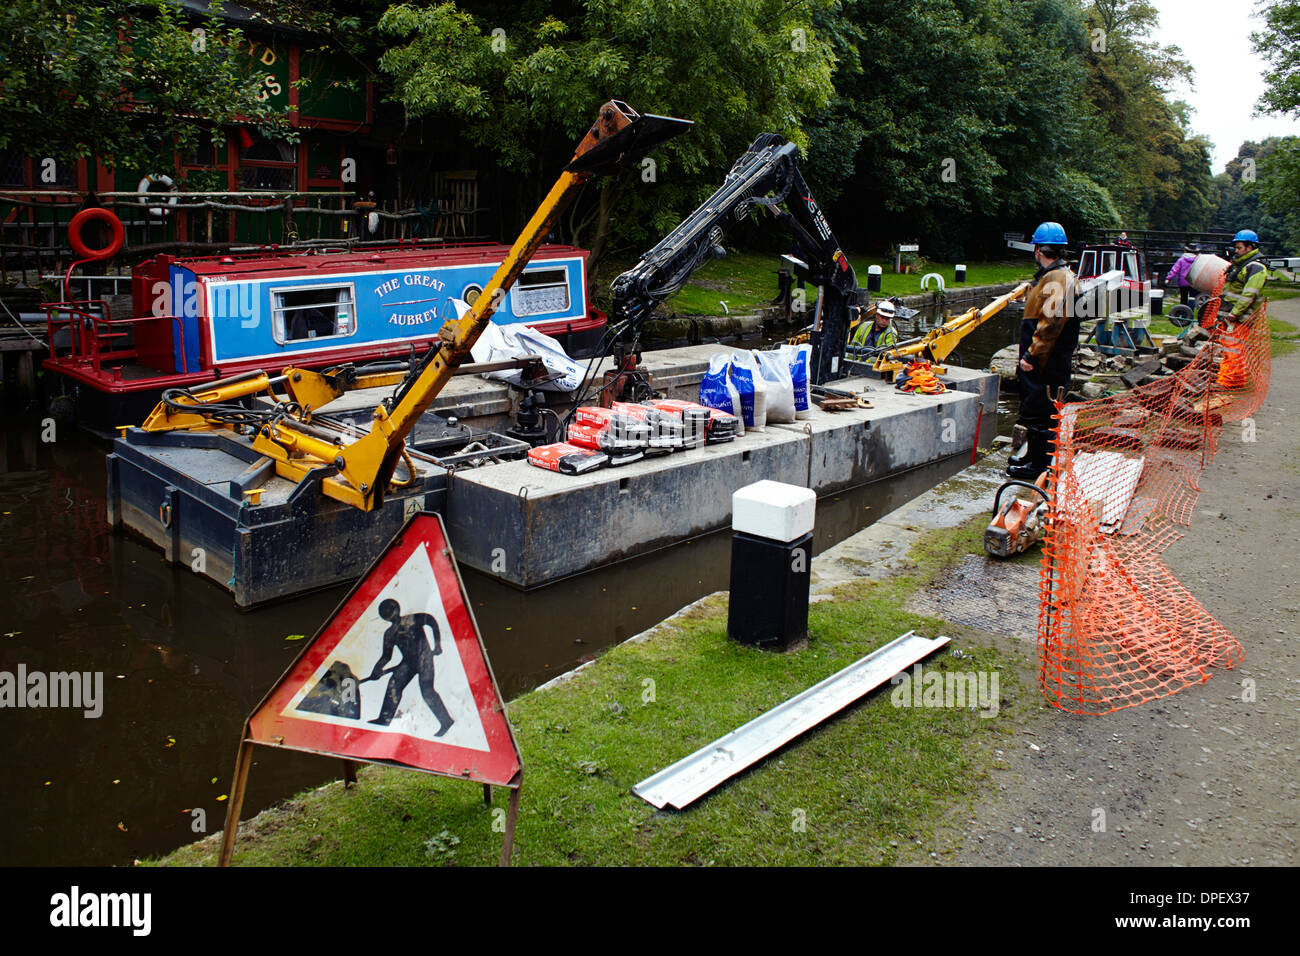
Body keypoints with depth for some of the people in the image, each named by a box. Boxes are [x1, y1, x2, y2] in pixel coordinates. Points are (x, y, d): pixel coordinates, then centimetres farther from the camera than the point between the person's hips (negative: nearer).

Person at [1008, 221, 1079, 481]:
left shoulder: (1056, 279, -19)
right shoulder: (1060, 275, 16)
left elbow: (1050, 323, -24)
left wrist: (1031, 354, -22)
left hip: (1045, 362, -11)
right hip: (1045, 360, 11)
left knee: (1038, 411, -4)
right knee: (1033, 409, 18)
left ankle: (1039, 465, 3)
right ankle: (1033, 456, 30)